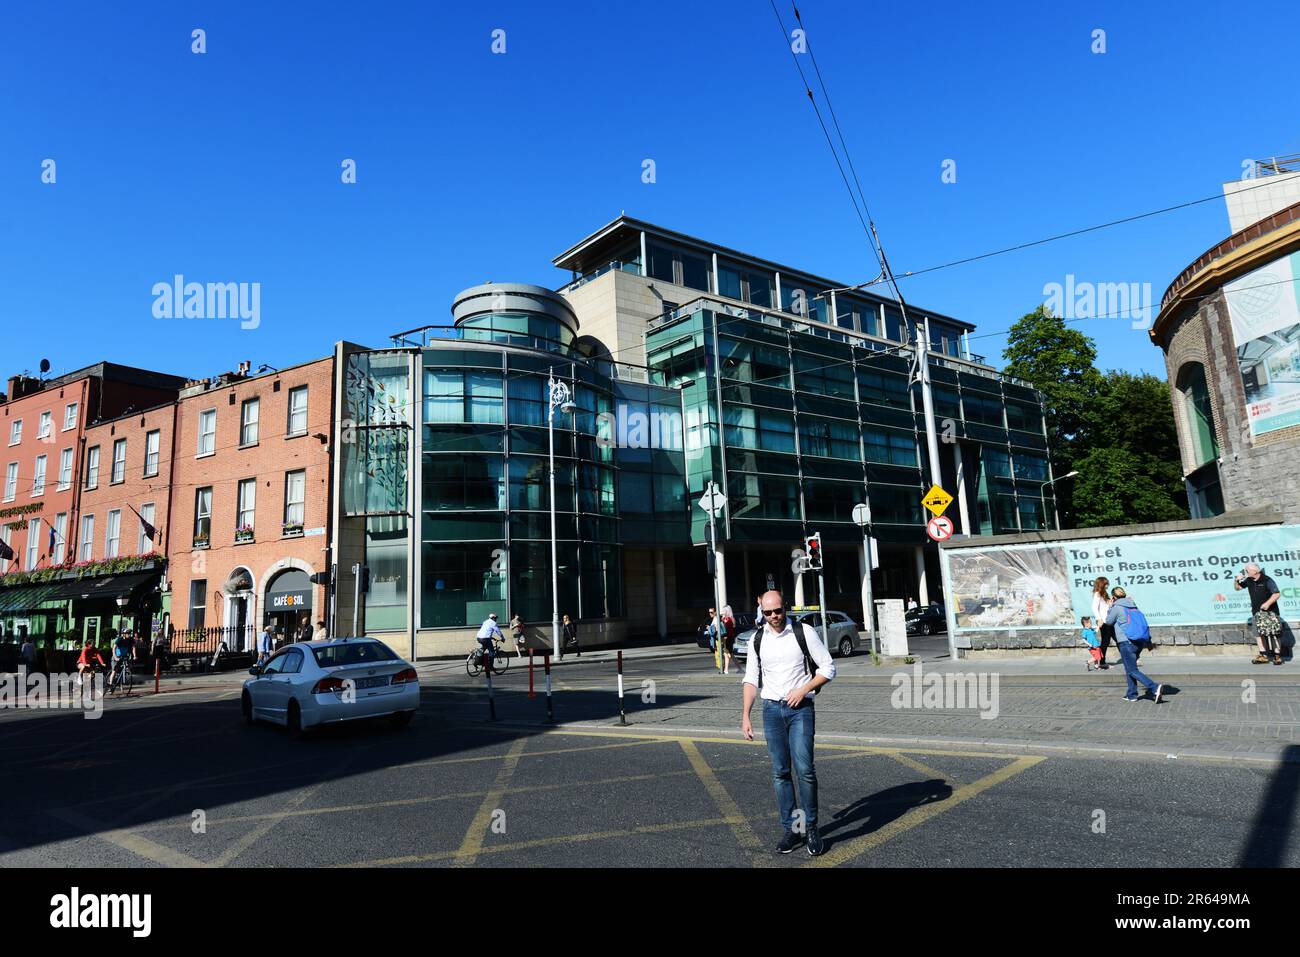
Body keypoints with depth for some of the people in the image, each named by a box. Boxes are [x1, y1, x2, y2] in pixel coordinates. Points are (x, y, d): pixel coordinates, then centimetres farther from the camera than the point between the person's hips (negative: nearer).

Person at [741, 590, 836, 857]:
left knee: (804, 769, -11)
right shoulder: (757, 640, 5)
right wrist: (745, 715, 2)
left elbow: (828, 668, -1)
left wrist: (803, 690, -12)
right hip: (772, 708, 3)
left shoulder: (804, 633, -5)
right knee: (780, 772, 5)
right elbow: (751, 680, 9)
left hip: (800, 708, -3)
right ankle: (790, 829, 17)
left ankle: (811, 827, 9)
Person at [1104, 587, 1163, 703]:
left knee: (1132, 671, -4)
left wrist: (1110, 607, 14)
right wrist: (1148, 641, 19)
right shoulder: (1133, 606, 13)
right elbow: (1143, 623, 15)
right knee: (1129, 668, 19)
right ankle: (1131, 694, 21)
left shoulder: (1117, 607, -7)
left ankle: (1155, 688, -20)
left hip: (1126, 642, -8)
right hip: (1140, 642, 8)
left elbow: (1109, 621, 6)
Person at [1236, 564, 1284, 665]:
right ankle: (1263, 655, 9)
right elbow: (1237, 588, 17)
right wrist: (1237, 580, -2)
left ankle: (1277, 656, 0)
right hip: (1257, 612, 6)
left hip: (1270, 611, -6)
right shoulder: (1249, 581, 5)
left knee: (1275, 633, -4)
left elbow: (1277, 594, -16)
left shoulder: (1267, 580, -13)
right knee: (1259, 633, 5)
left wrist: (1268, 603, -25)